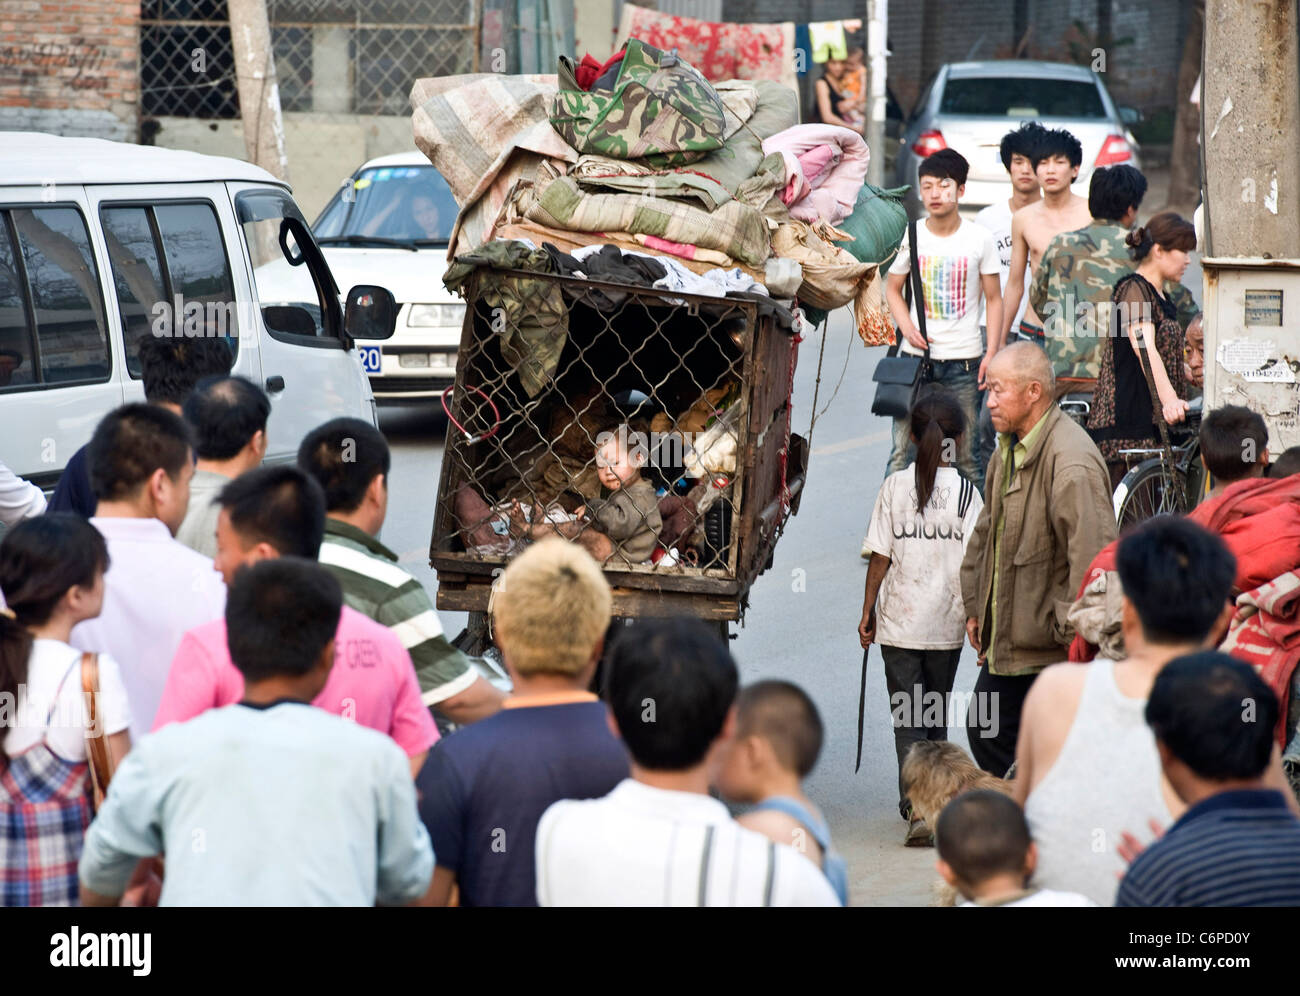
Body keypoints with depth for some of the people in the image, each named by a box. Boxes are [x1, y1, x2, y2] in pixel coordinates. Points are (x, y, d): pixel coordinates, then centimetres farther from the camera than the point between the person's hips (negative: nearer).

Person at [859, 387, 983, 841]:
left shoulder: (894, 487, -6)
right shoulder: (966, 493, -7)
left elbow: (880, 557, -3)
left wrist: (868, 613, 7)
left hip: (899, 620, -1)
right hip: (946, 622, 1)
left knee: (907, 717, 1)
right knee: (937, 714, 18)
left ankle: (916, 807, -14)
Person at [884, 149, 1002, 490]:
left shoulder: (979, 239, -1)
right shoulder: (910, 237, 2)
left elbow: (994, 298, 4)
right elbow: (893, 288, 15)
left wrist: (992, 351, -5)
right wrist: (908, 329, -3)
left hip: (964, 359, -1)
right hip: (916, 356, 1)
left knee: (967, 455, 1)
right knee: (903, 450, -1)